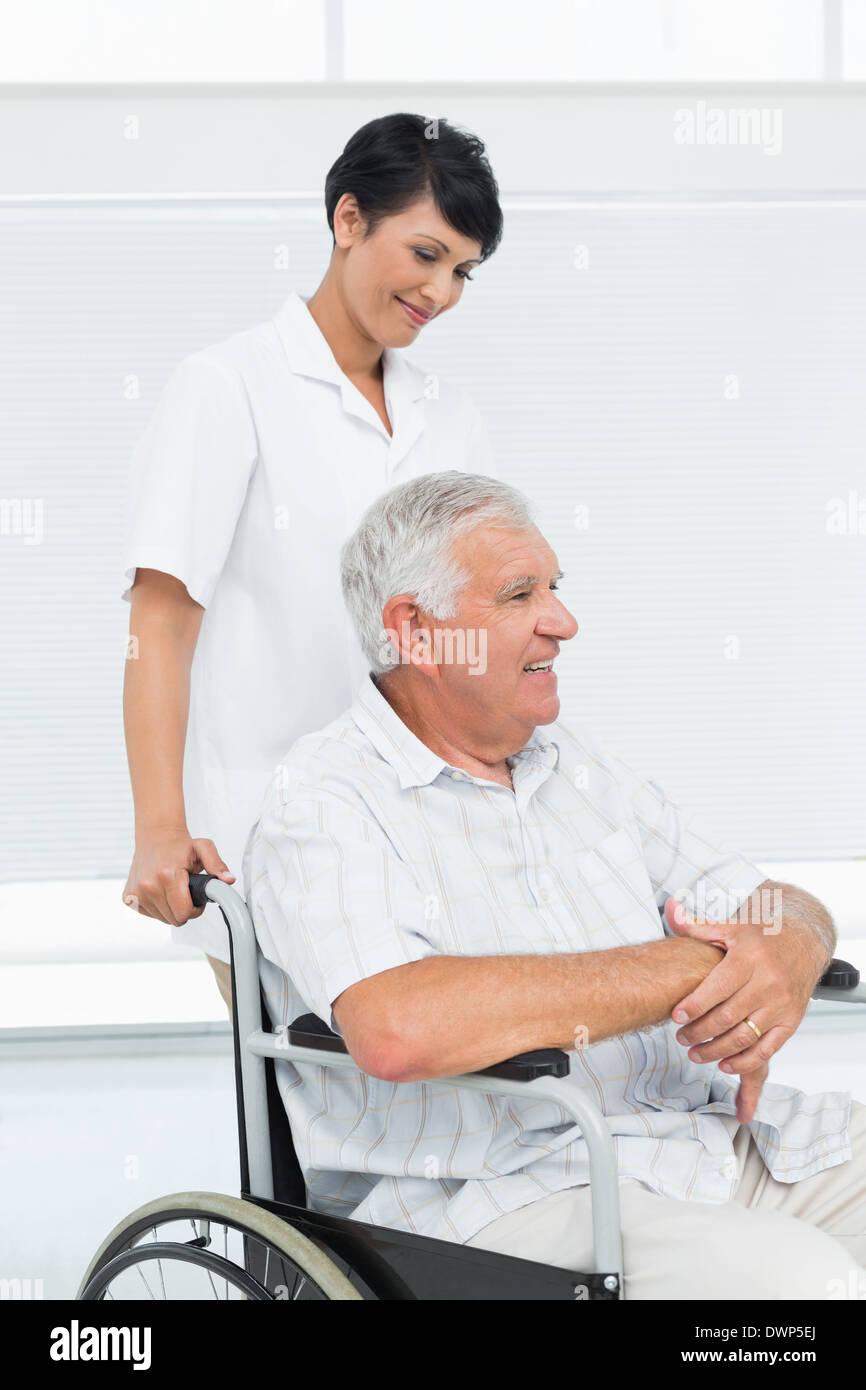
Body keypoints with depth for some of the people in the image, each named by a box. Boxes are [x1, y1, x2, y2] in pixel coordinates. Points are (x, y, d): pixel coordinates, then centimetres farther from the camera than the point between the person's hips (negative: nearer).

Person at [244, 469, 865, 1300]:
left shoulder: (572, 760, 17)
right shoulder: (323, 802, -7)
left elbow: (790, 910, 19)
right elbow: (398, 1028, -26)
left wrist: (788, 956, -9)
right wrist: (689, 971, -19)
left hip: (711, 1130, 8)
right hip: (504, 1190, -7)